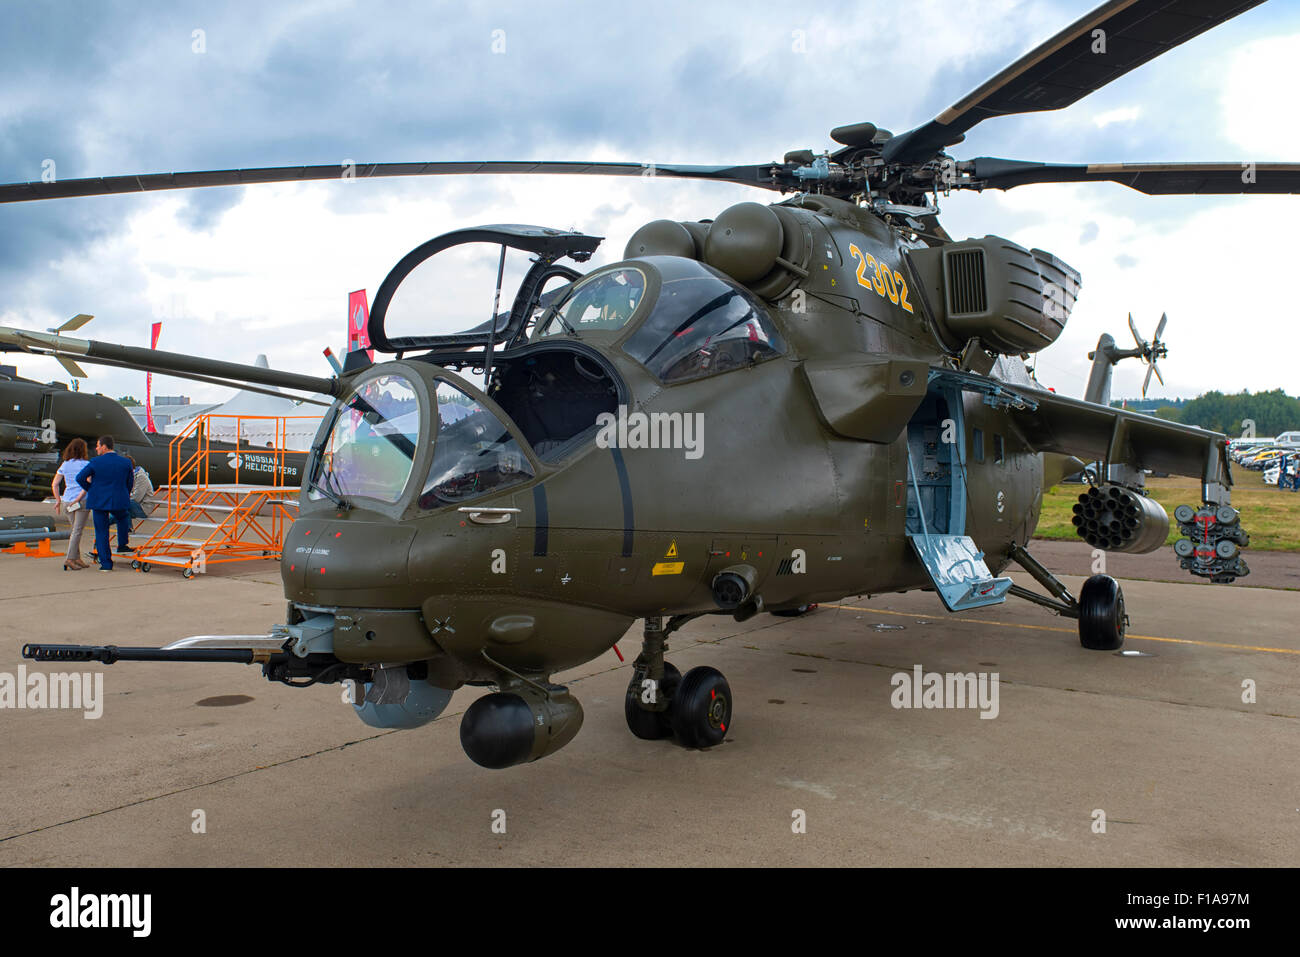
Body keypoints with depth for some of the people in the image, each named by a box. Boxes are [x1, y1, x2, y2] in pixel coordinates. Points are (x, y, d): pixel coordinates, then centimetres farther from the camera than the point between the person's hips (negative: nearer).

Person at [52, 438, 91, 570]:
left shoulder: (64, 465, 10)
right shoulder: (86, 464, -4)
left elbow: (54, 484, 9)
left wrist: (58, 500, 12)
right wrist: (79, 498, -13)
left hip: (66, 501, 5)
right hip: (82, 501, -5)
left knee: (76, 530, 15)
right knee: (77, 531, -3)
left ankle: (77, 558, 13)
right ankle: (69, 558, -9)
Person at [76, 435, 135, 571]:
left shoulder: (95, 462, -10)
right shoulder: (125, 462, -1)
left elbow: (80, 478, -6)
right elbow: (129, 483, 8)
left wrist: (90, 488, 12)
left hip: (98, 501, -2)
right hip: (119, 502, 2)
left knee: (101, 532, 5)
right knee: (123, 518, 33)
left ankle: (106, 563, 4)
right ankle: (122, 546, 29)